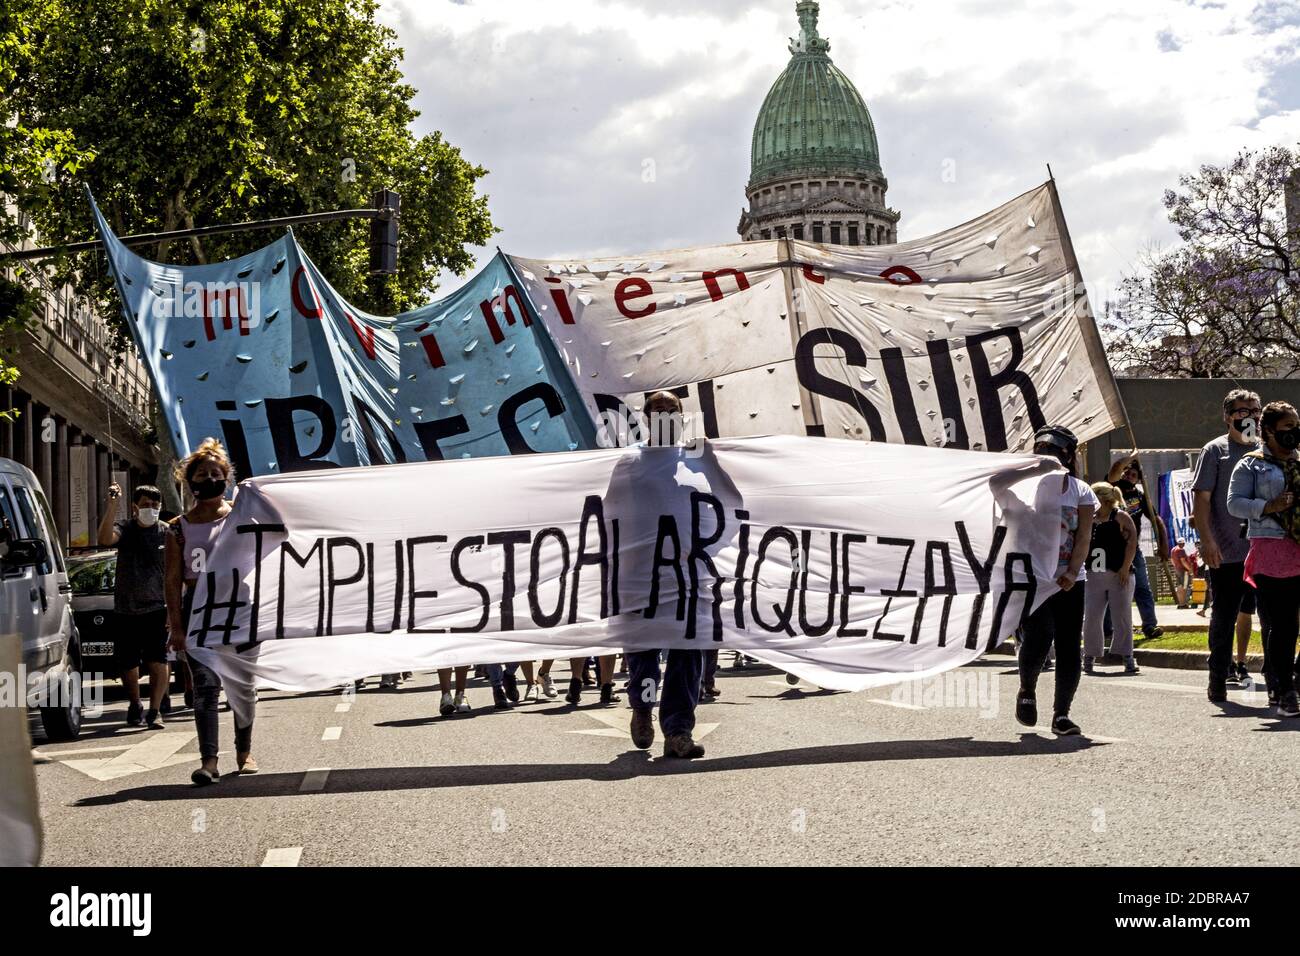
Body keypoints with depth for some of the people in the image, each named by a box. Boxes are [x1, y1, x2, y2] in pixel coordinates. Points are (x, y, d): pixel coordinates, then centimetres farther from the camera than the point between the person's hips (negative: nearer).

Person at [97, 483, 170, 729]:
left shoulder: (167, 534, 2)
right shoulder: (124, 529, 0)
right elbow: (105, 539, -24)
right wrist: (112, 505, -34)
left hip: (156, 608, -1)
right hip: (125, 610, 1)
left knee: (157, 661, -12)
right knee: (128, 664, 8)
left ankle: (155, 711, -9)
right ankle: (134, 707, 29)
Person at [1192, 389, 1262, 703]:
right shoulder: (1216, 450, 0)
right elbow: (1202, 499, -5)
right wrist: (1207, 540, -15)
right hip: (1226, 553, -3)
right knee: (1224, 619, 4)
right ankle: (1218, 681, 14)